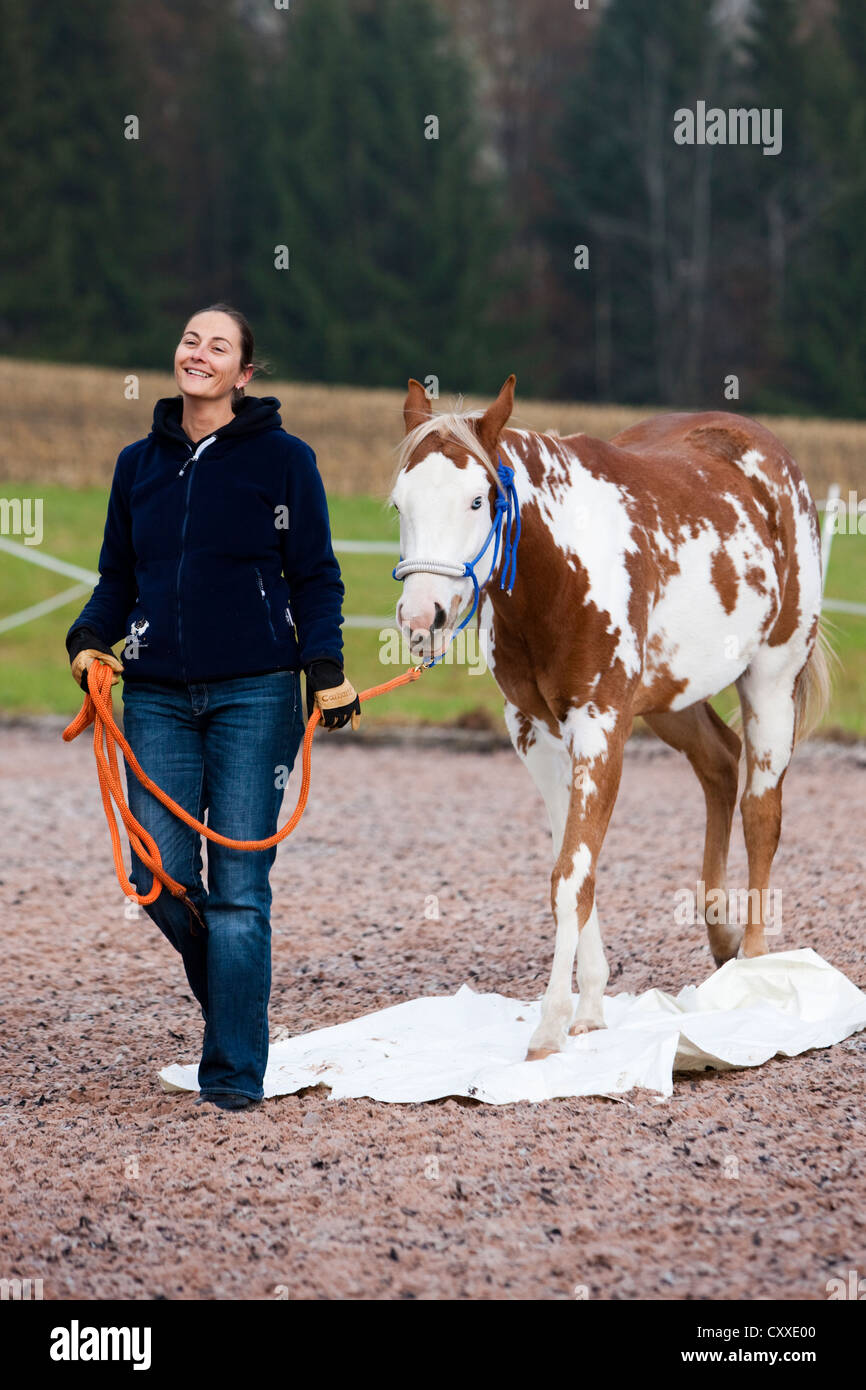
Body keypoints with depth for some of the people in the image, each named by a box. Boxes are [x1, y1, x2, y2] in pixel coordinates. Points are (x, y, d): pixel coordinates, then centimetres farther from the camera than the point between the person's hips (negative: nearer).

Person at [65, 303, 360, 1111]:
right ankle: (228, 998, 28)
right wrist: (90, 639, -3)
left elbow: (316, 576, 1)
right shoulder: (139, 463, 11)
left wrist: (325, 670, -12)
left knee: (238, 887, -4)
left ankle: (234, 1072, 3)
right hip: (157, 695, 4)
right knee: (160, 877, -1)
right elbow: (118, 577, 16)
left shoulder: (283, 459, 0)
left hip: (253, 695, -4)